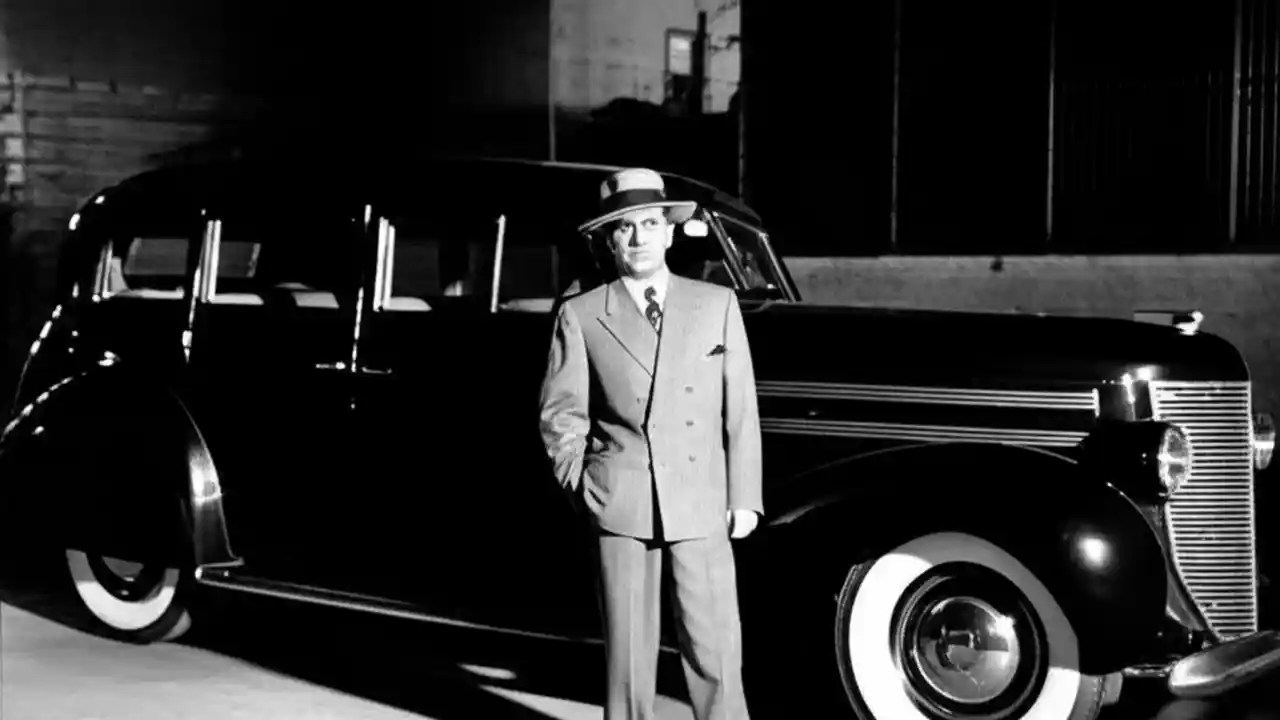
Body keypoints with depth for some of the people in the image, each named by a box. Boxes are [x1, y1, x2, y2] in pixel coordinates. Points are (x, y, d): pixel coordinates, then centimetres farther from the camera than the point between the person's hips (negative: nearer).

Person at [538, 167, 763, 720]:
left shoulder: (717, 304, 8)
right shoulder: (580, 316, 5)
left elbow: (739, 408, 6)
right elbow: (561, 414, 8)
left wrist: (744, 499, 2)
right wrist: (584, 488, 1)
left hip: (701, 504, 1)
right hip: (619, 506, 0)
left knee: (715, 643, -2)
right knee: (628, 642, 5)